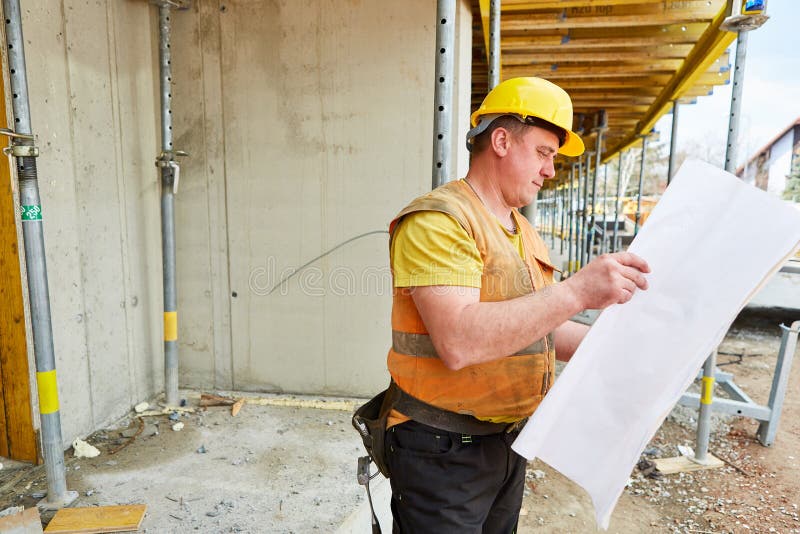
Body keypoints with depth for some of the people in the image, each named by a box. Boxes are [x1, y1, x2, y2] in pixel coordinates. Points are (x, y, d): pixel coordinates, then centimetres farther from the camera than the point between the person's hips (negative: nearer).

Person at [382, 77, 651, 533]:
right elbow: (457, 343, -31)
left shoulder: (524, 233, 12)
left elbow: (543, 329, 17)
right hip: (443, 449, -8)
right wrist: (576, 292, -33)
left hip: (510, 440, 9)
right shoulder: (437, 221, -18)